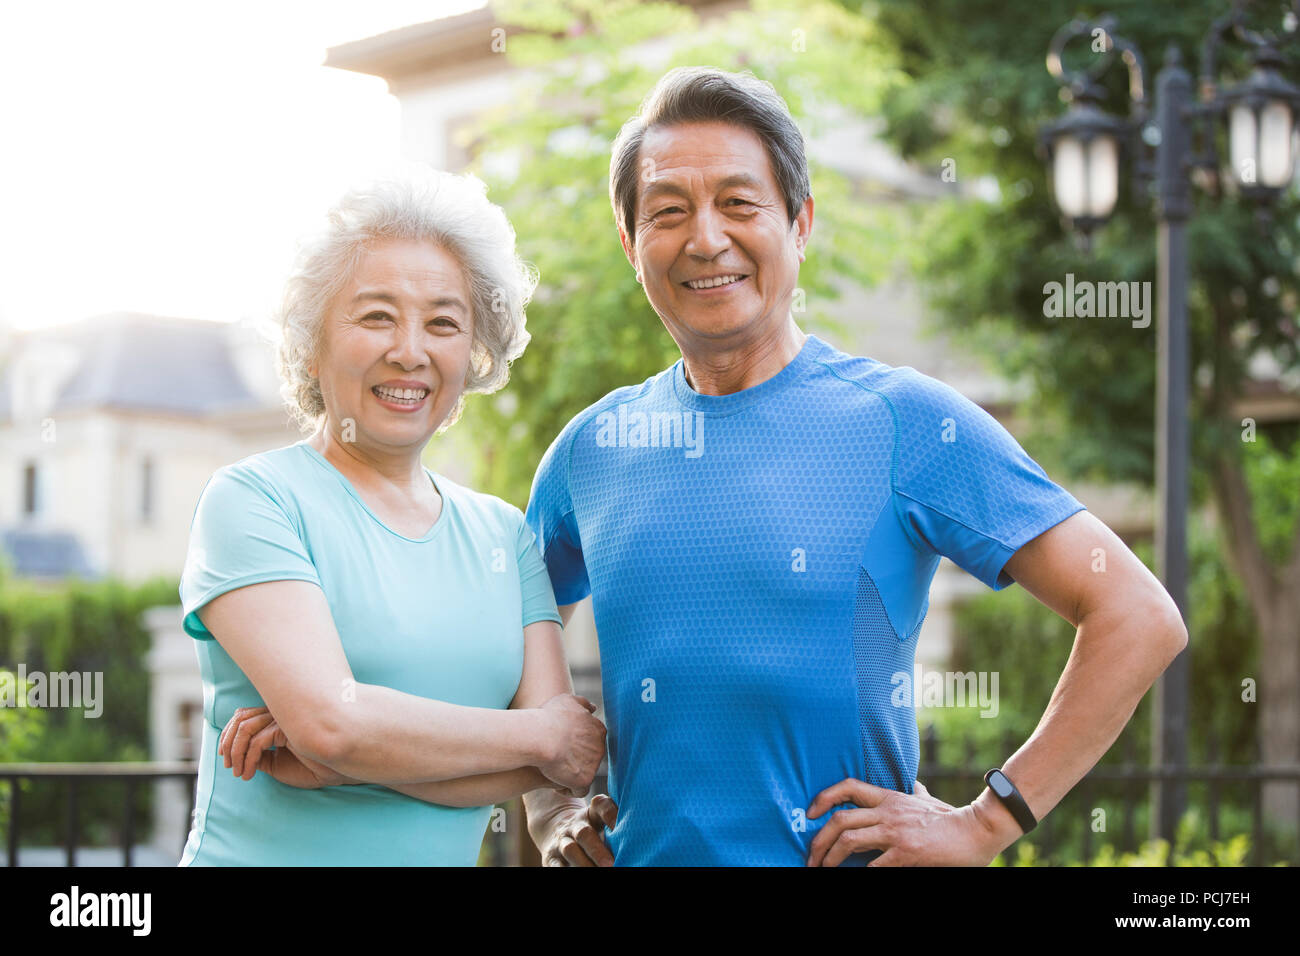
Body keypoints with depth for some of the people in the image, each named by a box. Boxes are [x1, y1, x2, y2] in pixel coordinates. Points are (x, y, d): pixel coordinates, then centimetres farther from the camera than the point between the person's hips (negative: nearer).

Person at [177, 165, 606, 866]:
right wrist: (539, 735, -11)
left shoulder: (506, 535, 5)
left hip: (446, 857, 4)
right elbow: (329, 719, -21)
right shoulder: (251, 499, -8)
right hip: (261, 858, -4)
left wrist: (334, 762, -17)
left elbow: (568, 769, -6)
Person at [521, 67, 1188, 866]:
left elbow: (1140, 620, -12)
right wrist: (547, 807, 5)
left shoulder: (905, 421, -9)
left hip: (845, 852, -3)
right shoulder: (592, 448, 3)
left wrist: (983, 825, -14)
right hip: (637, 852, 4)